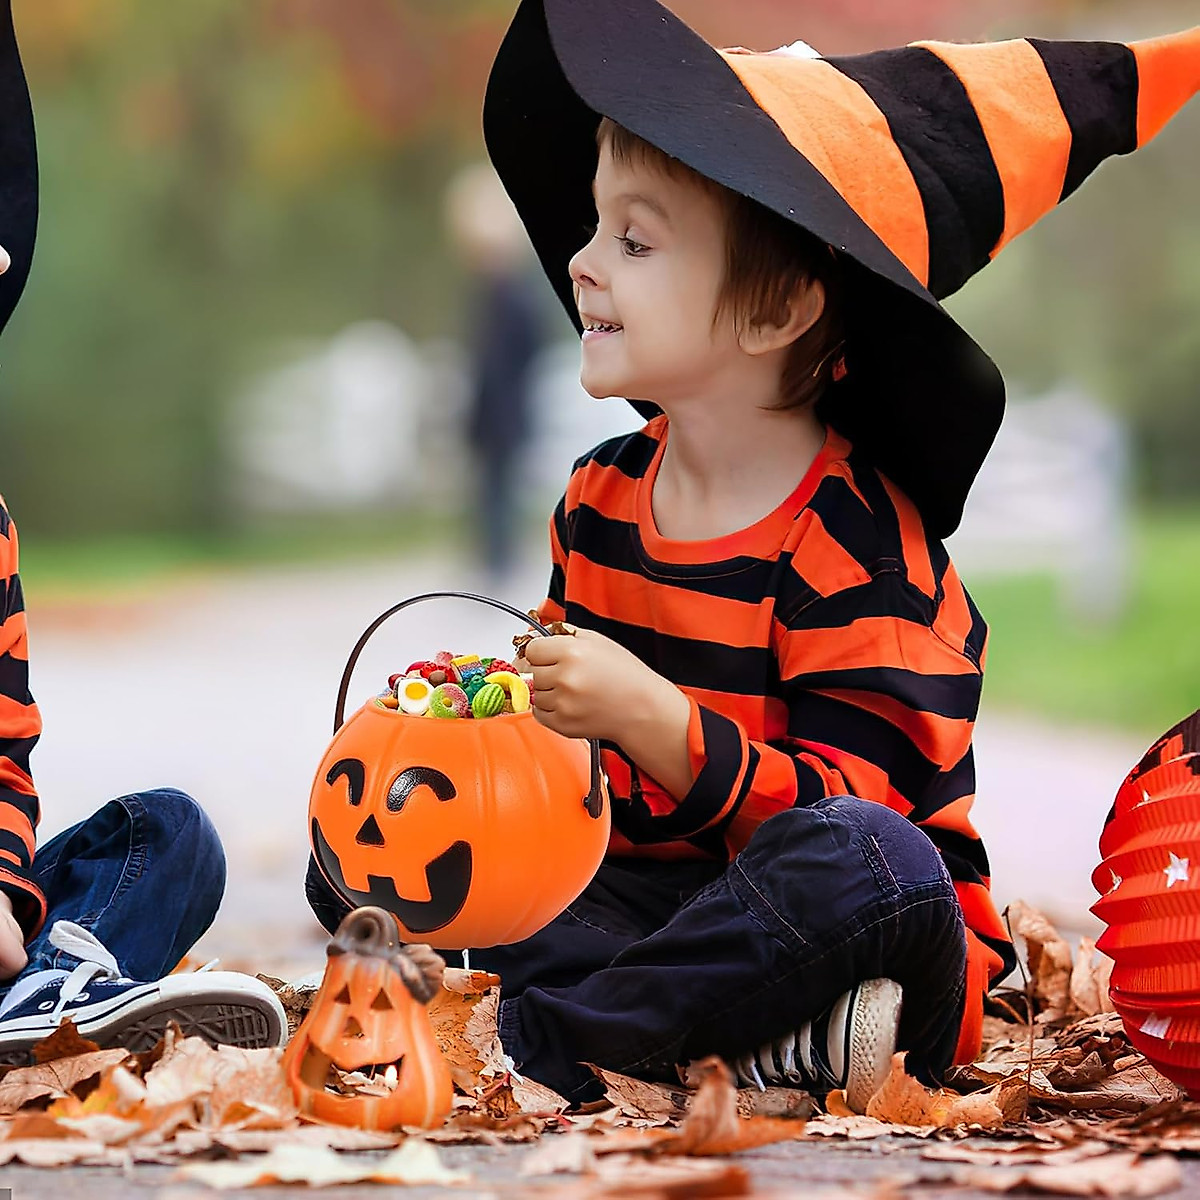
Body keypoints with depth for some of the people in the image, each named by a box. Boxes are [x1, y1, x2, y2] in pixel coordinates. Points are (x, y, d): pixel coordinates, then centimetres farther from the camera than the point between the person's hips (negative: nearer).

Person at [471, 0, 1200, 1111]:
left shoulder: (854, 538, -16)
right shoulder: (600, 495, 8)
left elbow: (844, 806, -24)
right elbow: (570, 723, 21)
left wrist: (651, 719, -34)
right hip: (651, 886, 7)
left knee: (857, 863, -40)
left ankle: (546, 1036, -33)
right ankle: (780, 1038, -30)